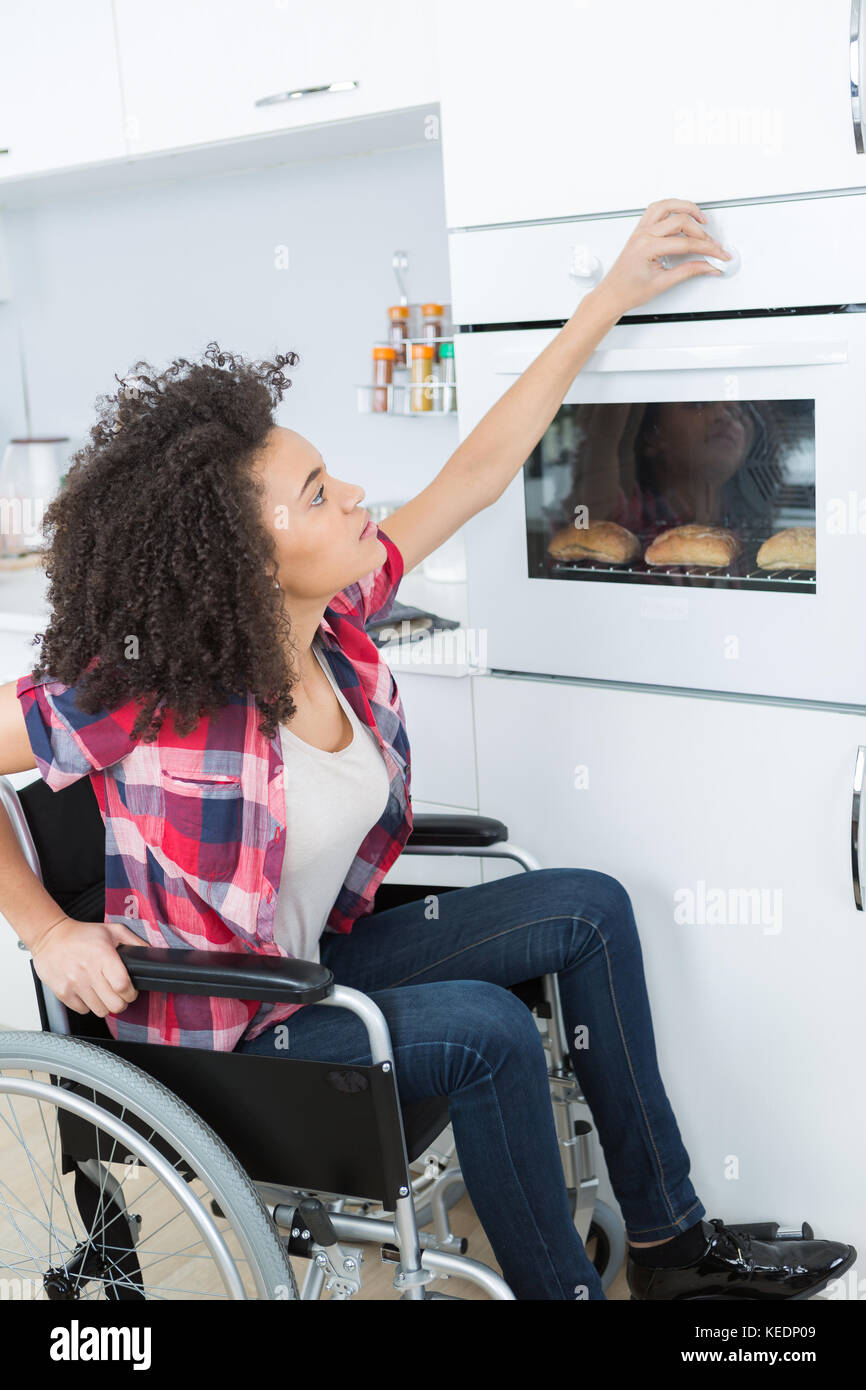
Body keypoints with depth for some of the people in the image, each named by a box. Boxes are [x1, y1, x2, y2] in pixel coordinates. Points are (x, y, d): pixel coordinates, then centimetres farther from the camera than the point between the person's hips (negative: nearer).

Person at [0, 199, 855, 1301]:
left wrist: (608, 301, -3)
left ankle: (669, 1241, 12)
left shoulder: (334, 617, -9)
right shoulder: (140, 700, -29)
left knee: (587, 907, 2)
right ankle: (561, 1287, -1)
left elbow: (475, 474, -4)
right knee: (483, 1029, -27)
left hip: (325, 956, 8)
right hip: (211, 1029, -8)